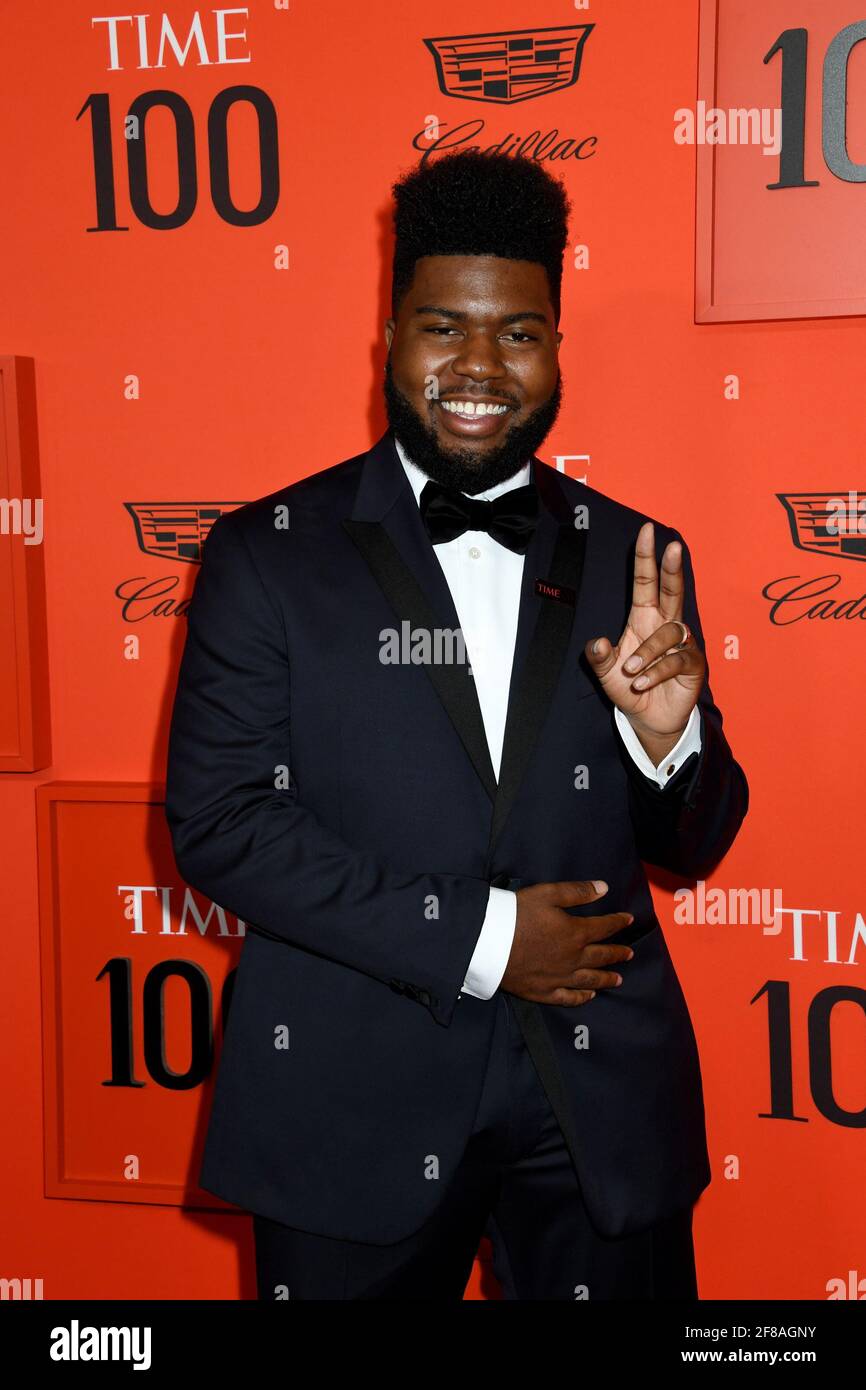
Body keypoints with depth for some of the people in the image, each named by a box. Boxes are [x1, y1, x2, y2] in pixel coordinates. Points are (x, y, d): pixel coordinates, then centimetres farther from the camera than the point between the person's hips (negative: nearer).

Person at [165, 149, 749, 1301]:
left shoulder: (635, 559, 3)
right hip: (353, 1110, -2)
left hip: (604, 1109, 3)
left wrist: (666, 731, -15)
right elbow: (217, 824, -10)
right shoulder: (268, 556, -4)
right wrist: (474, 937, -15)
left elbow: (693, 851, 7)